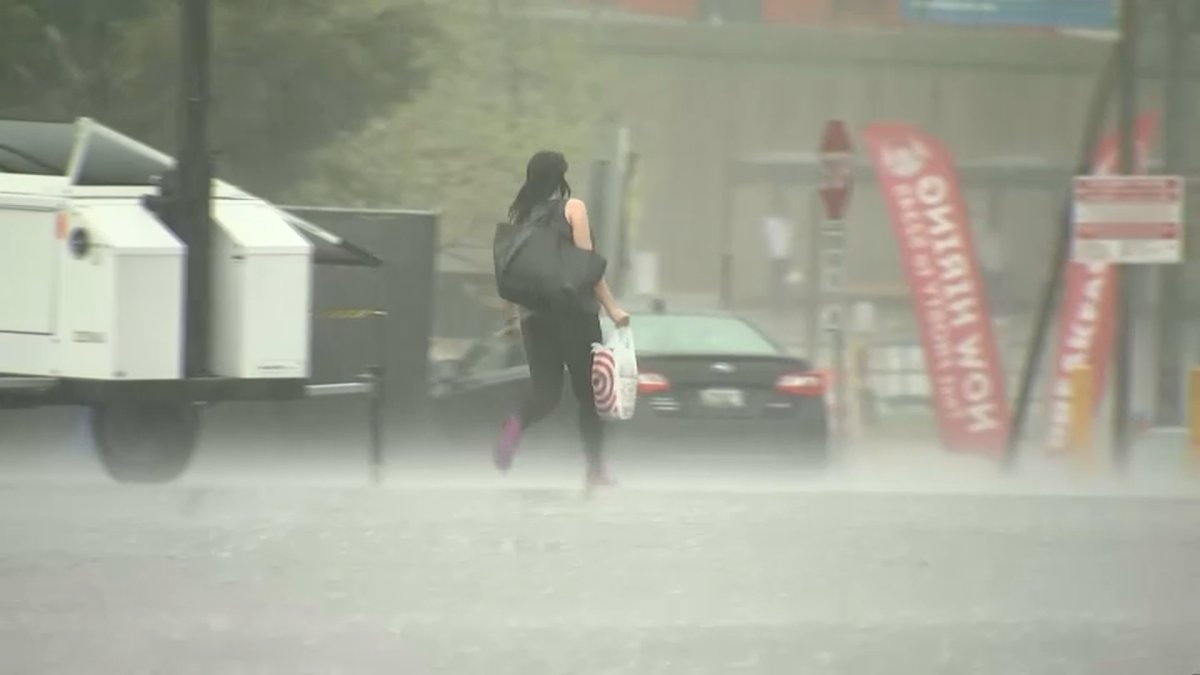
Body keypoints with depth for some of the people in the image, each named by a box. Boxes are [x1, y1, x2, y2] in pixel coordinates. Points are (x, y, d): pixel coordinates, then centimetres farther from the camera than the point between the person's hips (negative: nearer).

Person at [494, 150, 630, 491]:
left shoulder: (520, 214, 9)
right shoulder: (572, 208, -4)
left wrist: (512, 315, 18)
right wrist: (611, 307, -8)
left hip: (534, 312, 4)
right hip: (574, 309, -4)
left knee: (545, 392, 5)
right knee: (587, 391, 8)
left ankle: (516, 424, -28)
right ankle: (595, 469, 8)